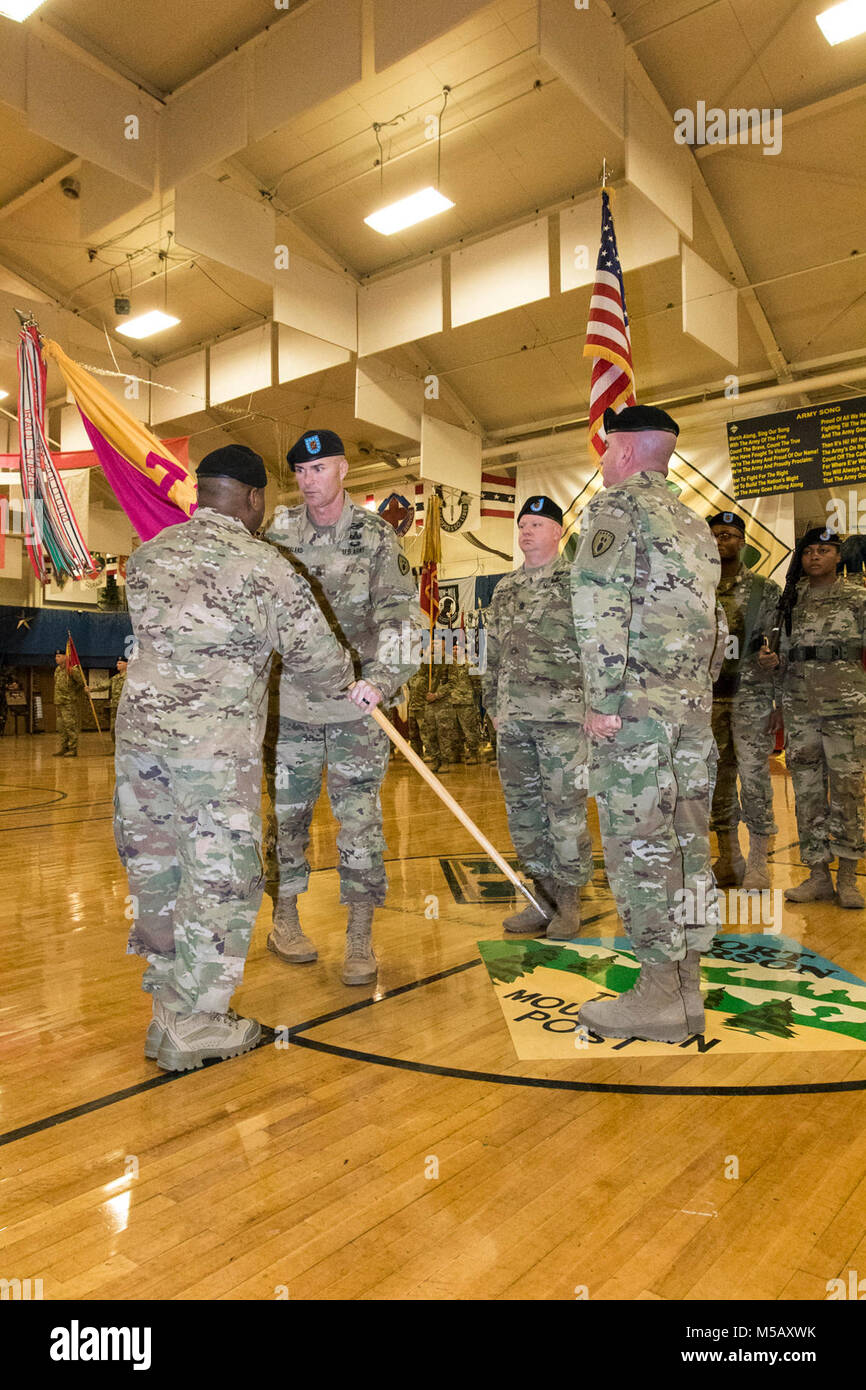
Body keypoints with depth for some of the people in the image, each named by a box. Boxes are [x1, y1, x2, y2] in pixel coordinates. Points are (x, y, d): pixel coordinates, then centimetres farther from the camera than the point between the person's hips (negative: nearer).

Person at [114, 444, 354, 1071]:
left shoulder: (147, 555, 9)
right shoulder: (266, 568, -9)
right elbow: (323, 665, -6)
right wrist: (347, 681, 17)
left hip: (140, 730, 7)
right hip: (217, 746, -7)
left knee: (154, 872, 18)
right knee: (222, 883, 6)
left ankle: (170, 1007, 35)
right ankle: (191, 1029, 16)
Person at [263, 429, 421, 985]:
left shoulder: (375, 534, -2)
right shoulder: (279, 531, 7)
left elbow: (400, 611, -11)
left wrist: (383, 676, -25)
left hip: (356, 699, -2)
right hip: (291, 696, 3)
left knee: (360, 815, -2)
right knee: (287, 809, 11)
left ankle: (361, 937, 9)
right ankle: (285, 918, 28)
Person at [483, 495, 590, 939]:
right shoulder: (504, 589, 17)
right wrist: (493, 705, 16)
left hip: (563, 717, -6)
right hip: (512, 719, 6)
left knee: (565, 810, -1)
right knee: (522, 810, 10)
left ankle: (568, 903, 13)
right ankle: (542, 897, 23)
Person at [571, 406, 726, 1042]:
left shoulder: (617, 504, -2)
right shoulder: (694, 522, 22)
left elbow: (601, 603, -16)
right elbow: (717, 623, 21)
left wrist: (603, 698, -16)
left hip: (637, 703, -8)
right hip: (693, 704, 8)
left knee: (638, 843, -4)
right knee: (686, 840, 9)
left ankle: (661, 994, 2)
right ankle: (688, 987, 17)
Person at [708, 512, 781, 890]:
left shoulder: (765, 590, 3)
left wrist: (776, 704, -6)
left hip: (751, 696, -3)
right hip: (708, 696, 3)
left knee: (754, 776, -3)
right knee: (718, 776, 7)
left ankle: (758, 863, 8)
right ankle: (728, 858, 18)